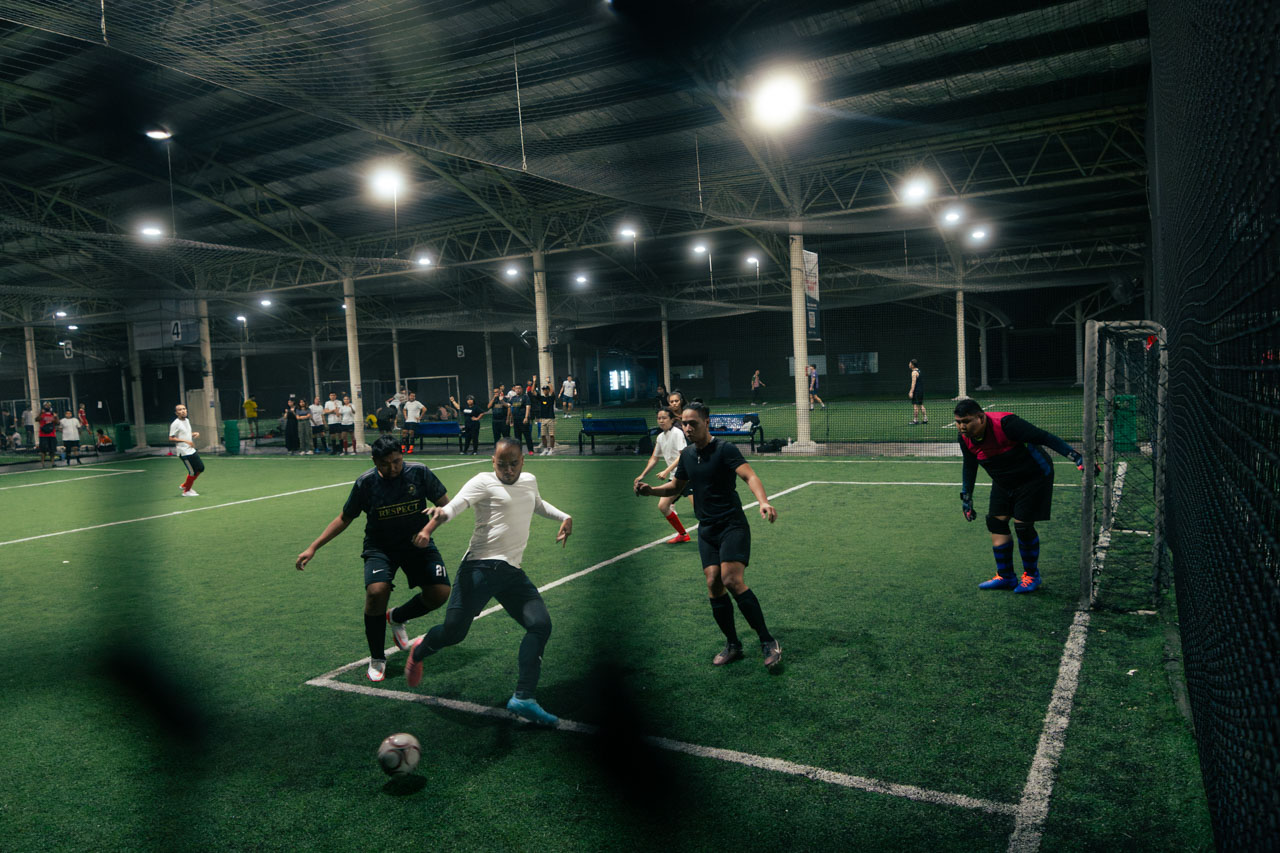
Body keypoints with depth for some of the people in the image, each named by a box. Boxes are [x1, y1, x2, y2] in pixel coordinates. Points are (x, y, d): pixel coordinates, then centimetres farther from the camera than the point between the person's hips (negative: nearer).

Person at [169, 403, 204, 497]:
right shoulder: (175, 424, -14)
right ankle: (186, 491, 14)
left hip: (191, 450, 9)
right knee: (193, 471, -4)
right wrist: (186, 441, -23)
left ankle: (185, 485, 27)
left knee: (201, 468, 12)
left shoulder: (187, 420, 11)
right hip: (184, 452, -9)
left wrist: (194, 434, 4)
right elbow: (171, 438, -17)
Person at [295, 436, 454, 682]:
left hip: (416, 543, 1)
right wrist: (313, 547, 1)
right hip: (380, 547, -1)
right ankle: (377, 659, -4)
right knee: (377, 591, -27)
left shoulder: (419, 473, -10)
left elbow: (446, 505, -4)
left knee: (440, 593, -15)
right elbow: (344, 519, 5)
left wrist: (428, 529, -22)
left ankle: (397, 617, 19)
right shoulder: (365, 483, -9)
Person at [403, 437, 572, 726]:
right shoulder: (484, 482, -3)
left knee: (540, 625, -12)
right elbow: (455, 505, -20)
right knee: (454, 631, -7)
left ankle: (523, 699, -8)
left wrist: (564, 518, 31)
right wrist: (431, 525, -39)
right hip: (481, 568, -6)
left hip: (513, 573, 6)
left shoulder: (529, 481, 18)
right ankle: (419, 652, 28)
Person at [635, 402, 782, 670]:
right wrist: (650, 490, 7)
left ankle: (768, 642, -9)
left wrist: (763, 501, -41)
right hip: (707, 530, 6)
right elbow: (676, 487, 25)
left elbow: (749, 476, -23)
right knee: (714, 585, -2)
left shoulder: (725, 449, -9)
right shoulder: (687, 455, 11)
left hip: (733, 525, -6)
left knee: (732, 580, -19)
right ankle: (732, 645, 14)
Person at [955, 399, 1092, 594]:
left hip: (1033, 477, -7)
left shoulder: (1004, 424, -33)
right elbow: (969, 466, 7)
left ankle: (1031, 575, 14)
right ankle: (1005, 576, 14)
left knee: (1023, 526, -9)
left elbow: (1044, 437, -30)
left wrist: (1075, 455, -32)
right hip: (1003, 483, 7)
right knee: (996, 521, 1)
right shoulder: (964, 438, -10)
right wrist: (966, 496, 9)